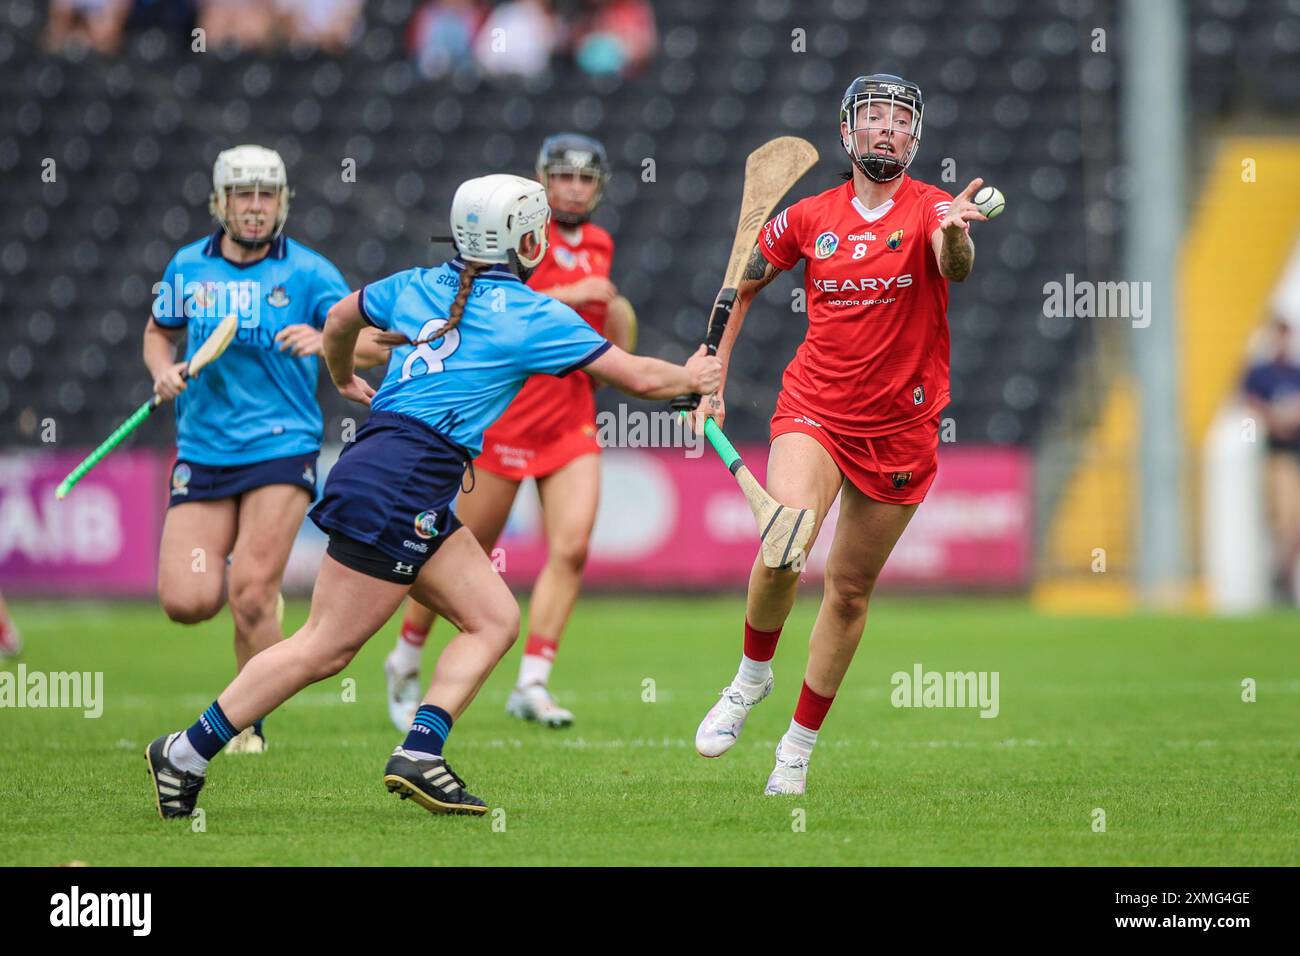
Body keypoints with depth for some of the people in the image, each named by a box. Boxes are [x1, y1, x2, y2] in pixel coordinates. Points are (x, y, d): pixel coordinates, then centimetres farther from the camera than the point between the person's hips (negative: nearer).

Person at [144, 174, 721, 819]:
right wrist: (689, 378, 19)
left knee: (495, 619, 7)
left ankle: (420, 753, -2)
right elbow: (637, 377, -1)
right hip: (398, 491, -9)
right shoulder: (529, 315, -5)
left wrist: (344, 379, 52)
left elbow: (342, 316, 33)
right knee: (325, 648, -6)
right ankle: (187, 752, -2)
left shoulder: (421, 287, 14)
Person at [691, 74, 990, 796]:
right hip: (814, 411, 0)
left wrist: (955, 238, -52)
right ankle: (752, 674, 2)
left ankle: (798, 747, 24)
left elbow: (955, 268, -29)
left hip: (900, 430, 0)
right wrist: (711, 379, 11)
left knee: (850, 590, 9)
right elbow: (742, 287, 16)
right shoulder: (807, 218, 0)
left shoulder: (931, 209, -7)